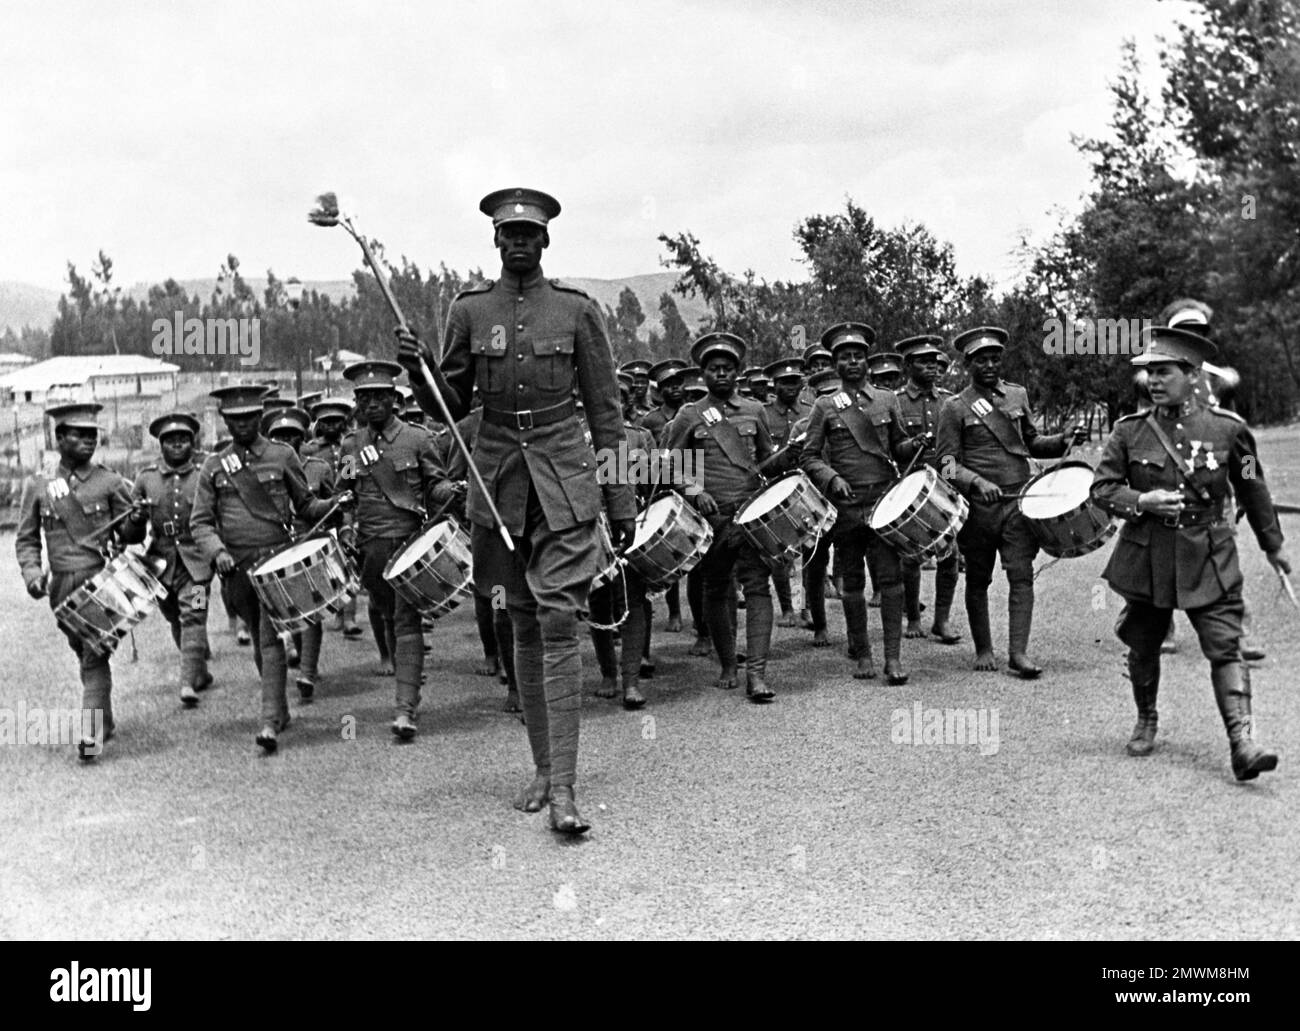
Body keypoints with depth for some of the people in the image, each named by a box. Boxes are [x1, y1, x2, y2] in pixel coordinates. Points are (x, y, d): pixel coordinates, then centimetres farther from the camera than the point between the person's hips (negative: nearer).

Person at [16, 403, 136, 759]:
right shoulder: (38, 486, 6)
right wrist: (31, 572, -6)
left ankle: (91, 732, -14)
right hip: (62, 586, 3)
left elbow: (128, 536, 6)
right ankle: (105, 721, 31)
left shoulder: (110, 482, 1)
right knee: (84, 653, 16)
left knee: (94, 655, -12)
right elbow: (26, 539, 10)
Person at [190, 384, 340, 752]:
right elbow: (200, 522, 5)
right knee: (259, 641, 15)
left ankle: (271, 723, -16)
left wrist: (333, 505, -9)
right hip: (238, 567, 3)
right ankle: (281, 709, 33)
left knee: (271, 638, -14)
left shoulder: (282, 456, 4)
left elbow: (305, 506, 11)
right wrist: (217, 552, -13)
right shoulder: (214, 466, 8)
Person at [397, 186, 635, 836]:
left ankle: (563, 789, -11)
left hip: (564, 473, -2)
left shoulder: (577, 309, 3)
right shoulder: (469, 310, 7)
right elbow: (450, 408, 10)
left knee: (559, 621, -11)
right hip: (499, 474, 2)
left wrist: (620, 498, 3)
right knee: (524, 624, 9)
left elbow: (605, 410, 5)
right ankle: (542, 769, 21)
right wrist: (418, 369, -10)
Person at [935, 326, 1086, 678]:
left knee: (1021, 575, -7)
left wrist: (1064, 441, 2)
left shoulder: (1018, 395, 11)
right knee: (978, 580, 8)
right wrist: (978, 482, -22)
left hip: (1018, 501, 2)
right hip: (978, 506, -2)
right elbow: (946, 461, -6)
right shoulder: (955, 407, -1)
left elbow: (1032, 443, 21)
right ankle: (983, 649, 20)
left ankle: (1019, 651, -6)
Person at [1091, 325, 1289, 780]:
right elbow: (1101, 487, 2)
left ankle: (1241, 742, -13)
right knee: (1143, 647, 12)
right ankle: (1146, 721, 35)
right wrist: (1141, 501, -17)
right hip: (1146, 559, 1)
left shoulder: (1227, 428, -3)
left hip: (1209, 559, -1)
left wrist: (1272, 545, 17)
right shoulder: (1129, 431, -3)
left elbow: (1253, 489, 9)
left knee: (1225, 648, -10)